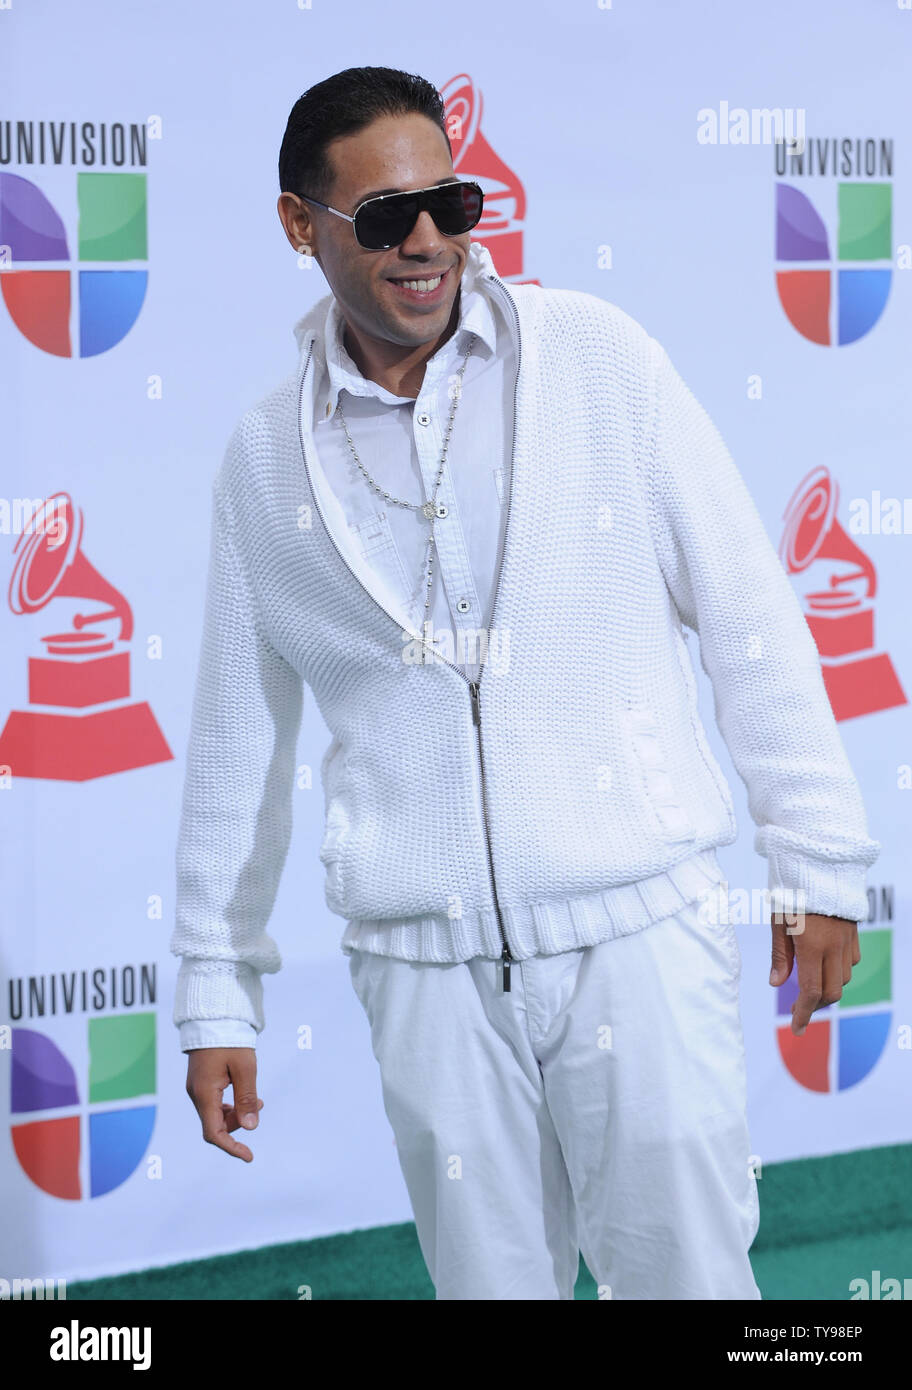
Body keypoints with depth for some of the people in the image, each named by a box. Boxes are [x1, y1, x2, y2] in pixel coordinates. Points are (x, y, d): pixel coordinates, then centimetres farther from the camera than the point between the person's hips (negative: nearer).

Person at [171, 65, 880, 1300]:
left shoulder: (599, 358, 1)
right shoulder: (267, 460, 6)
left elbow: (748, 614, 3)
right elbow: (238, 739, 14)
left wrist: (821, 861, 2)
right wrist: (218, 999, 14)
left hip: (636, 924, -1)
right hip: (424, 965, 2)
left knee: (686, 1274, -2)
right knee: (489, 1280, 6)